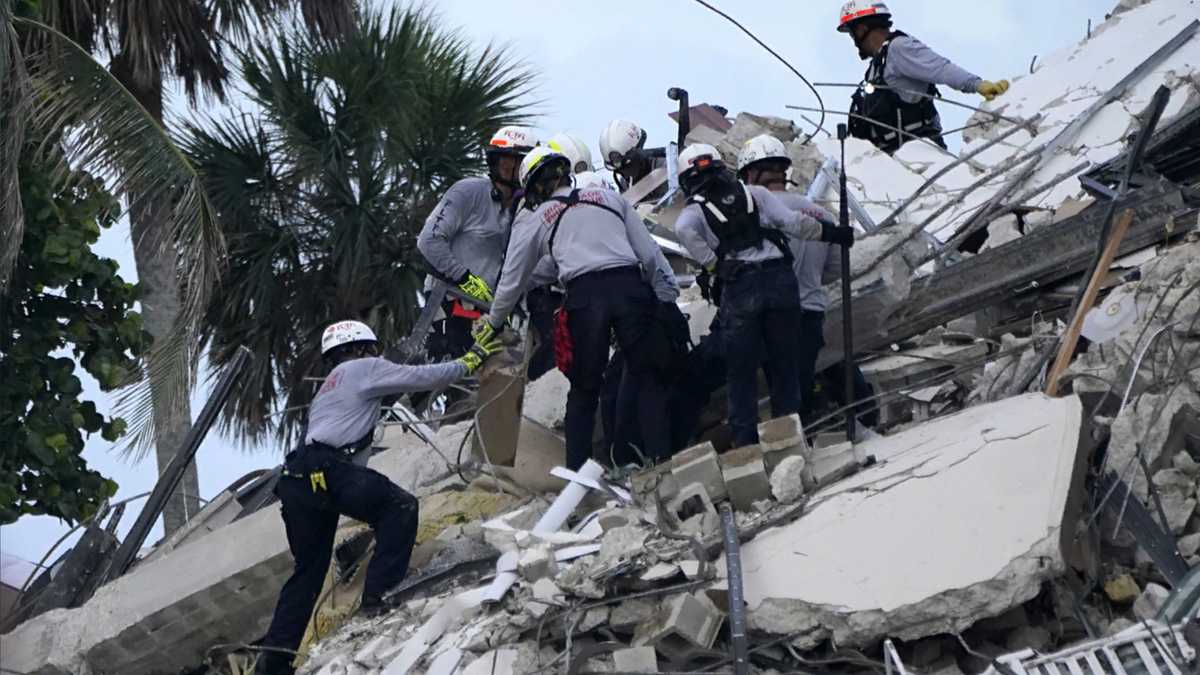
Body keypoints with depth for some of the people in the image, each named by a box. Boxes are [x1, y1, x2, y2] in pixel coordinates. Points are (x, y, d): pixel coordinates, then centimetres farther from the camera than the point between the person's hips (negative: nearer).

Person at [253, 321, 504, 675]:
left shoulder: (329, 387, 35)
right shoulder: (364, 368, 9)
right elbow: (423, 377, 3)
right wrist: (470, 361, 16)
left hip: (298, 480, 9)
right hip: (327, 472, -9)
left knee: (309, 570, 17)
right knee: (400, 507, -6)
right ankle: (380, 593, -13)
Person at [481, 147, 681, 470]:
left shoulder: (534, 218, 18)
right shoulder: (609, 197, 22)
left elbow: (513, 279, 22)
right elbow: (649, 252, 16)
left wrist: (494, 322, 36)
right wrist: (668, 297, 18)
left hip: (584, 295, -1)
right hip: (630, 285, 1)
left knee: (584, 388, 11)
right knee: (648, 377, 7)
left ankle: (577, 469, 10)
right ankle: (660, 455, -3)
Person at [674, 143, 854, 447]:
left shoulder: (694, 210, 10)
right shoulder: (755, 193, 14)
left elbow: (684, 230, -13)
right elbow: (792, 222, 3)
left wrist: (713, 266, -5)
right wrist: (832, 232, 12)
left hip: (738, 288, -1)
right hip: (780, 278, 2)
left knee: (742, 371, 8)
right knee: (785, 363, 12)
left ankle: (745, 440, 7)